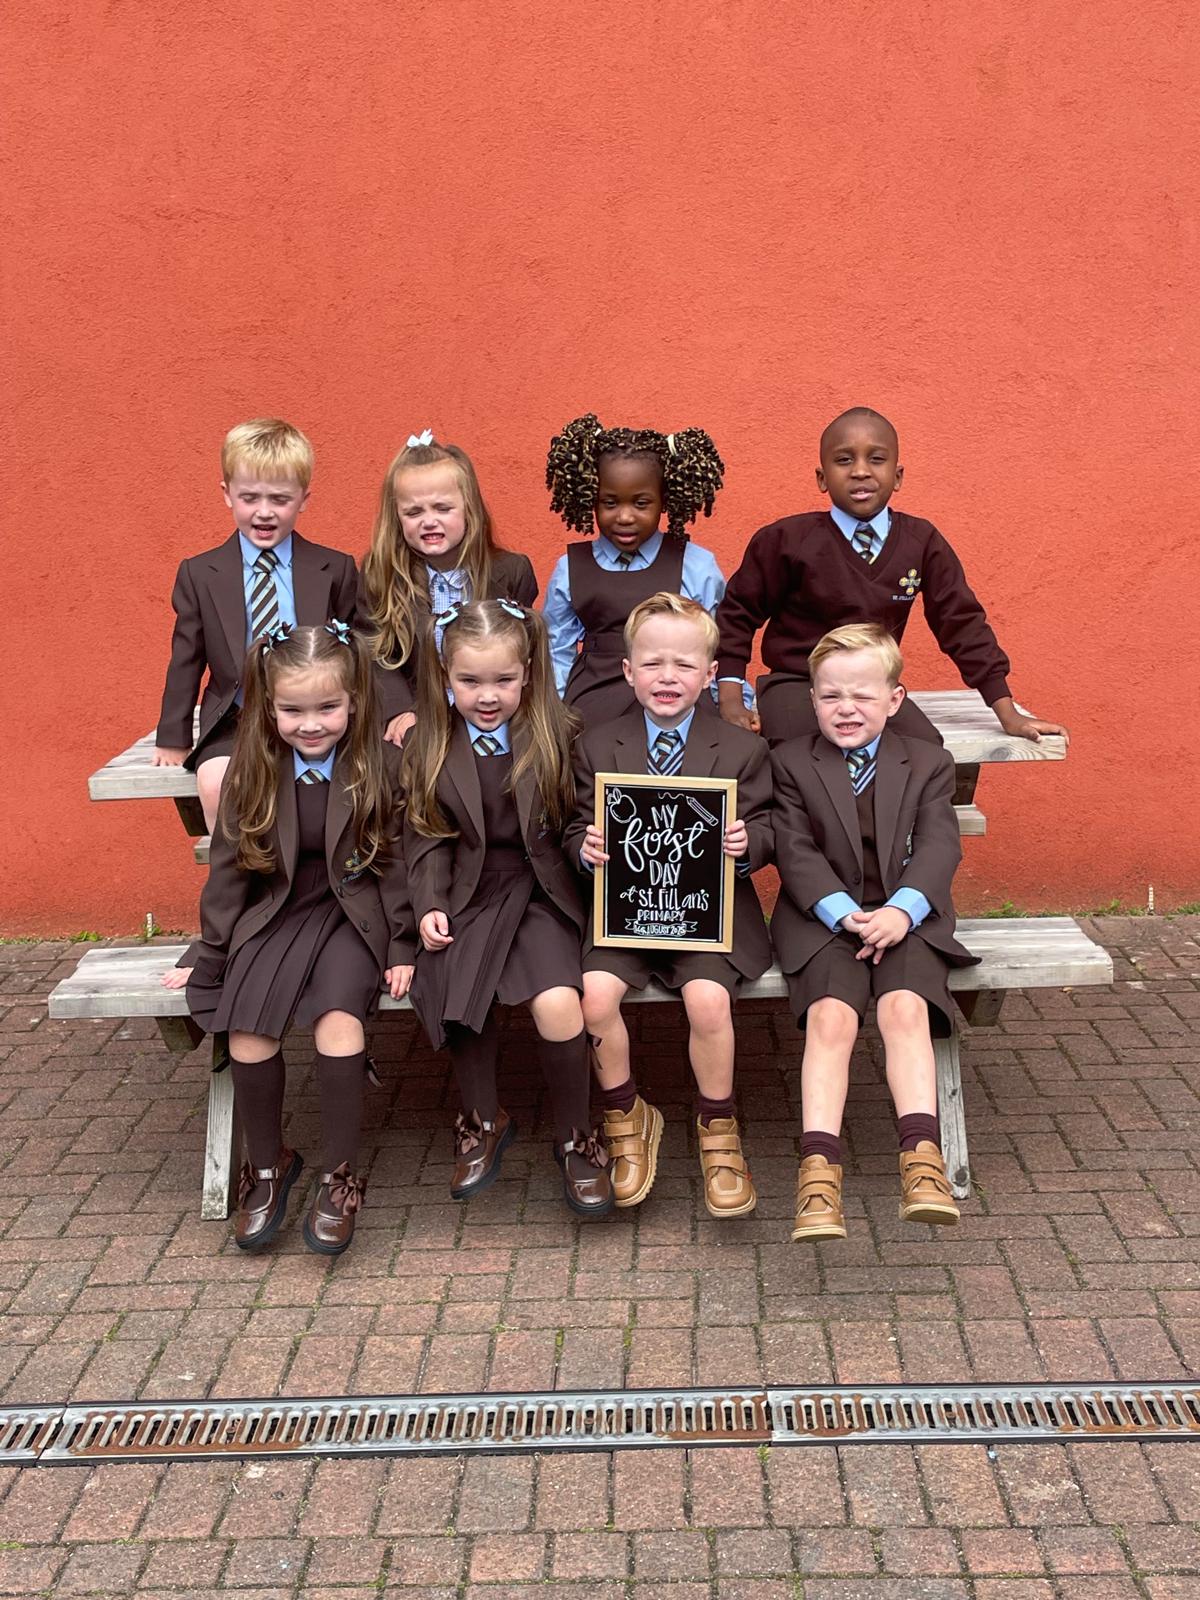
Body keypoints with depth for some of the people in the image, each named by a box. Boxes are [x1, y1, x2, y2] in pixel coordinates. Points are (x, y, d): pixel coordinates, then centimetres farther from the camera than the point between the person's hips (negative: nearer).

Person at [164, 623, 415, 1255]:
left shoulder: (381, 765, -5)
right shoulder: (252, 772, 2)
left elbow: (397, 861, -1)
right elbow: (229, 869, 7)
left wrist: (402, 946, -6)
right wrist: (209, 955, 8)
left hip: (353, 913, -2)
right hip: (276, 915, 3)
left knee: (338, 1019, -28)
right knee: (248, 1032, -19)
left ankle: (340, 1173, -10)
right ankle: (267, 1163, 6)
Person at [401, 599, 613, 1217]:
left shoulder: (554, 734, 0)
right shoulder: (427, 746, 5)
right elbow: (425, 836, 5)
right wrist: (430, 904, -6)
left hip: (541, 890, -1)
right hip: (468, 896, 2)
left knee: (557, 1003, -24)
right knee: (462, 996, -23)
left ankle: (575, 1137, 3)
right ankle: (482, 1120, 8)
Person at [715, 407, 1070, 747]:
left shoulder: (922, 543, -3)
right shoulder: (786, 540, -10)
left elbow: (962, 623, 3)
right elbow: (738, 611, 3)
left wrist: (1009, 715, 3)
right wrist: (731, 699, -5)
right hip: (796, 685, -3)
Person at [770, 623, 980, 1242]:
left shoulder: (927, 764, 11)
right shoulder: (790, 762, 7)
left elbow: (938, 848, -2)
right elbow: (796, 853, -4)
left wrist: (900, 911, -21)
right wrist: (846, 914, -20)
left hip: (905, 918, 1)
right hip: (821, 917, -1)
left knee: (905, 1006, -28)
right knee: (831, 1014, -27)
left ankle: (922, 1160, -30)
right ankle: (818, 1169, -31)